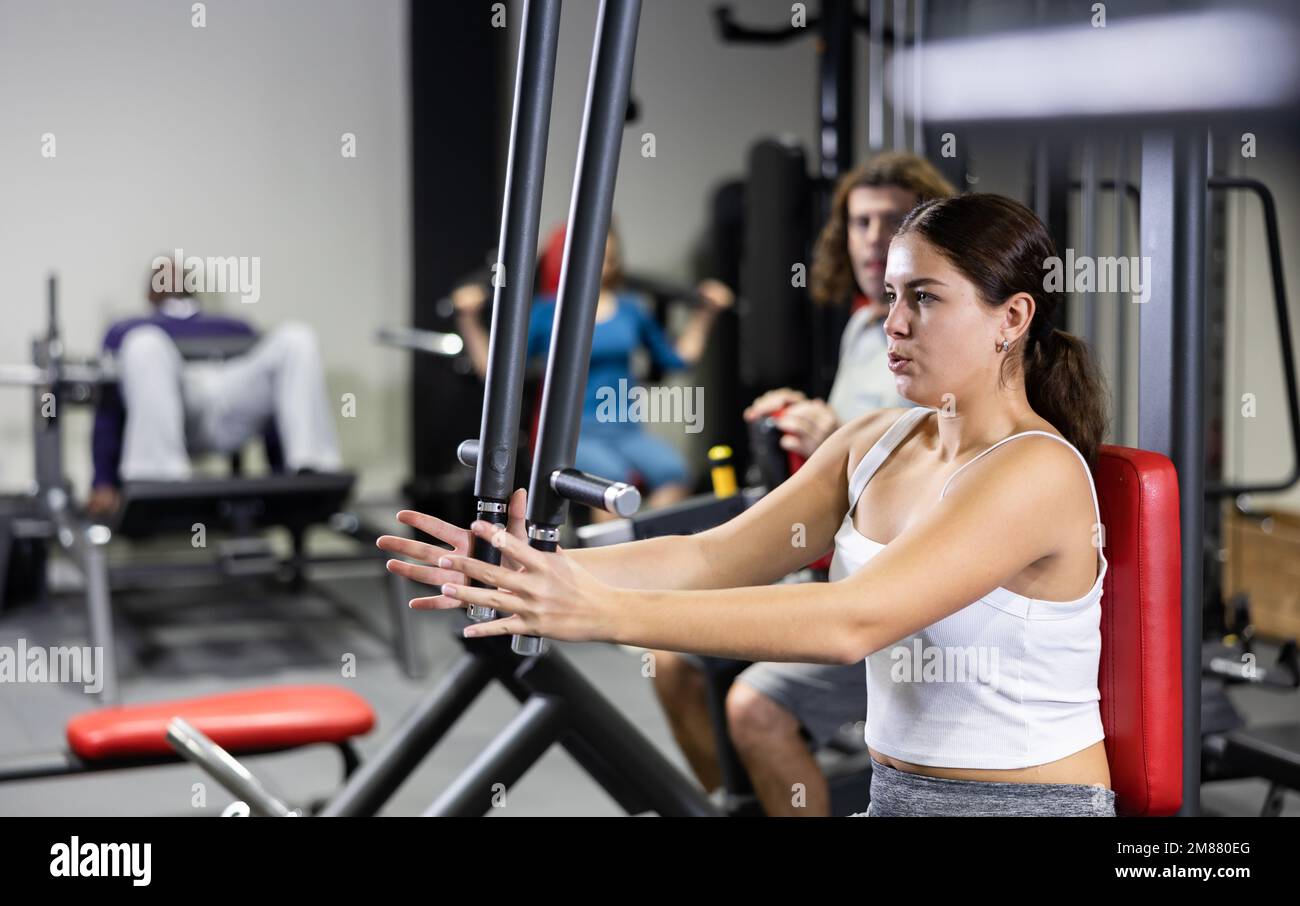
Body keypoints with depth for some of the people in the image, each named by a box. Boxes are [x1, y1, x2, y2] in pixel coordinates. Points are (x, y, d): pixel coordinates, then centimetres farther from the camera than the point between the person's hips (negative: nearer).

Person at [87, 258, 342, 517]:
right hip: (167, 410, -2)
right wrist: (104, 483, -3)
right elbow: (109, 407, 15)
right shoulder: (126, 331, 31)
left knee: (295, 340, -24)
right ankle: (161, 482, -43)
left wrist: (282, 471, 8)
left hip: (230, 414, 2)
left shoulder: (234, 328, 38)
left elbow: (271, 399, 25)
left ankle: (307, 473, -35)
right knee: (146, 344, -34)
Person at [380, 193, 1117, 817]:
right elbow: (712, 558, -3)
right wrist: (544, 572, -18)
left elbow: (851, 621, -29)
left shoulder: (1039, 473, -18)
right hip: (893, 787, 6)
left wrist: (606, 613, -35)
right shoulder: (877, 442, 5)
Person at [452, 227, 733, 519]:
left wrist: (707, 312, 20)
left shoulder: (629, 310, 14)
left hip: (626, 430, 4)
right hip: (573, 433, -3)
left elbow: (677, 358, 24)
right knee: (611, 474, -37)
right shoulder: (546, 314, 3)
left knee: (672, 470, -29)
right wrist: (468, 319, -9)